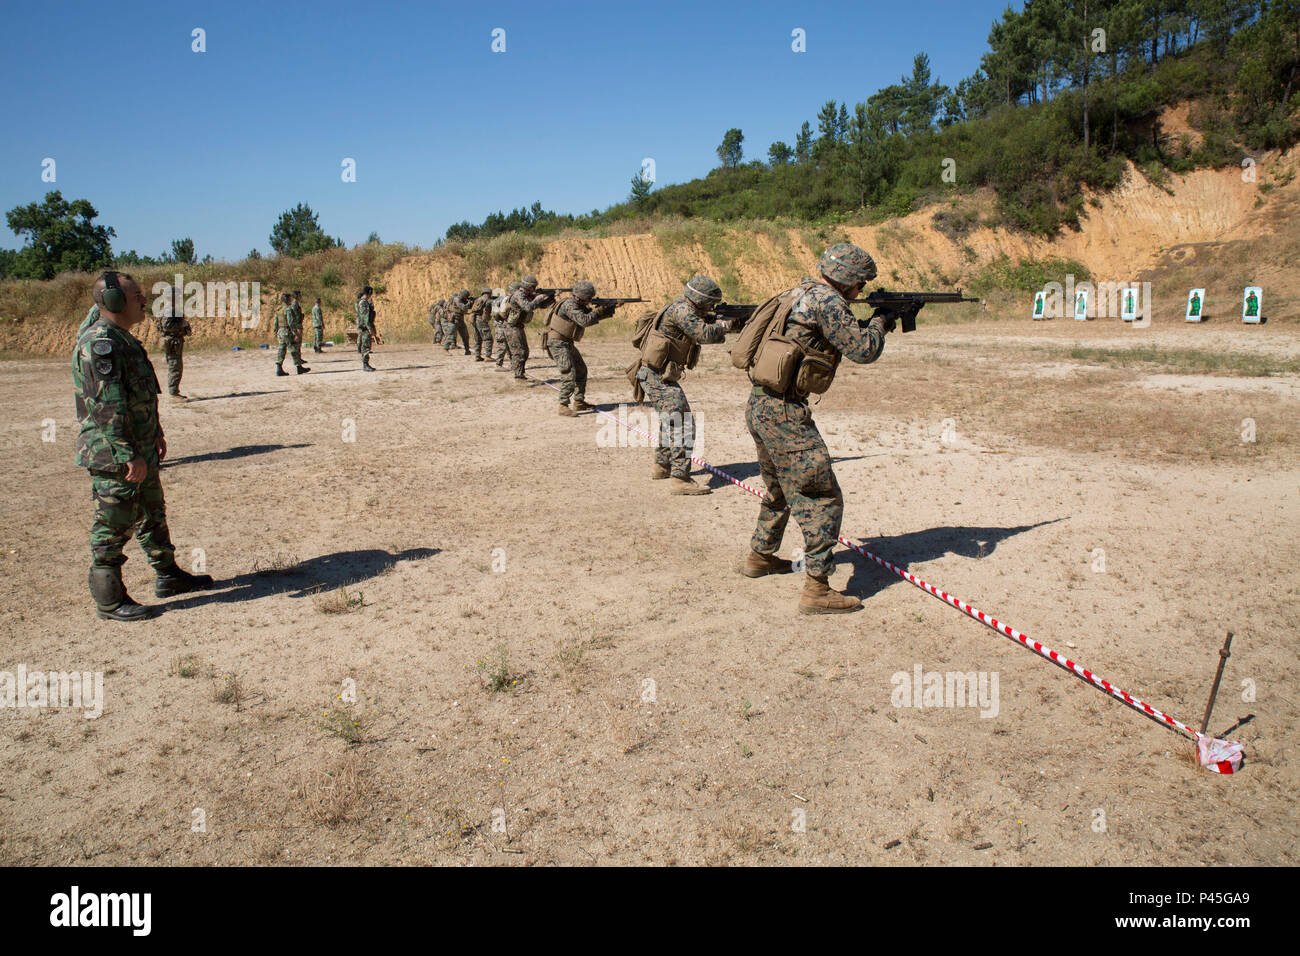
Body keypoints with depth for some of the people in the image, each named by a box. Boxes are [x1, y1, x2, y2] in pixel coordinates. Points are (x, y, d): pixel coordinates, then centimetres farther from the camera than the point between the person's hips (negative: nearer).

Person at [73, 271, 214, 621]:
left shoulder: (123, 339, 13)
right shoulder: (99, 343, -20)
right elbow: (109, 408, -25)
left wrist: (156, 434, 26)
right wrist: (130, 456, -25)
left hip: (140, 451, 10)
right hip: (115, 458, -10)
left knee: (152, 515, 20)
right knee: (112, 527, 0)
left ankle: (168, 576, 33)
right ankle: (109, 600, 11)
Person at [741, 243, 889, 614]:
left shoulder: (801, 293, 17)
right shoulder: (826, 300, -12)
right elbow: (862, 350, -12)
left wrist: (868, 325, 18)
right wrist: (879, 323, 6)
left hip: (759, 405, 10)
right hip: (784, 412, -10)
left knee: (781, 489, 28)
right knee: (821, 498, -5)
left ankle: (760, 556, 42)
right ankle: (817, 589, -6)